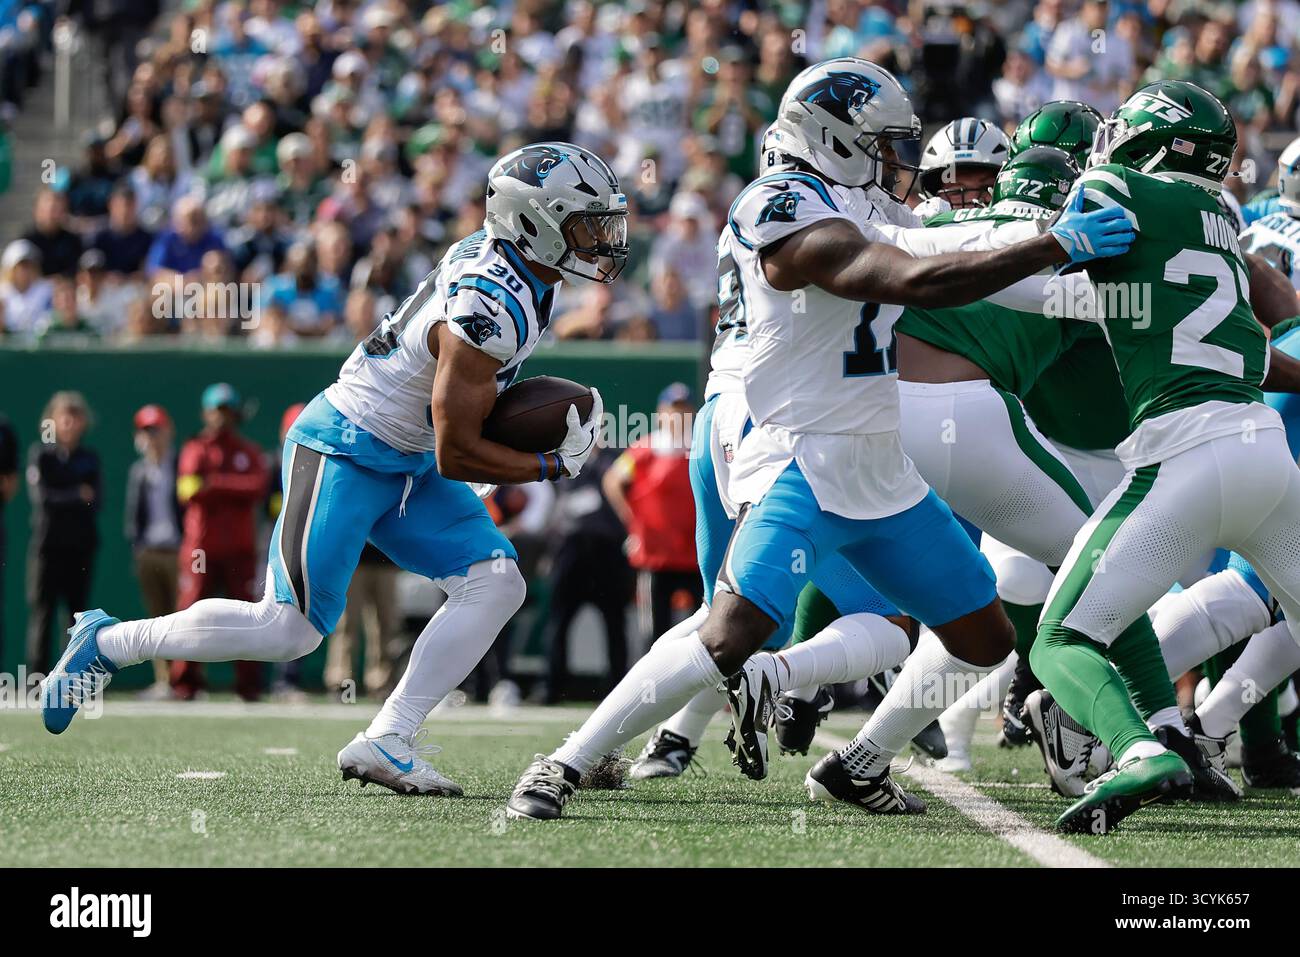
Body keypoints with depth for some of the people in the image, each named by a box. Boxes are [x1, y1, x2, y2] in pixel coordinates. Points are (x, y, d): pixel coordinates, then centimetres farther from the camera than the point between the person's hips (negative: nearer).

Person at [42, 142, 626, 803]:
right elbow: (457, 456, -23)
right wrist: (554, 464, -14)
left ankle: (386, 741, -8)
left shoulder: (505, 262, 1)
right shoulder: (491, 308, -28)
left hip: (406, 463, 10)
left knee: (496, 584, -5)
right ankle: (109, 643, 9)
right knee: (290, 631, -9)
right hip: (343, 454, -10)